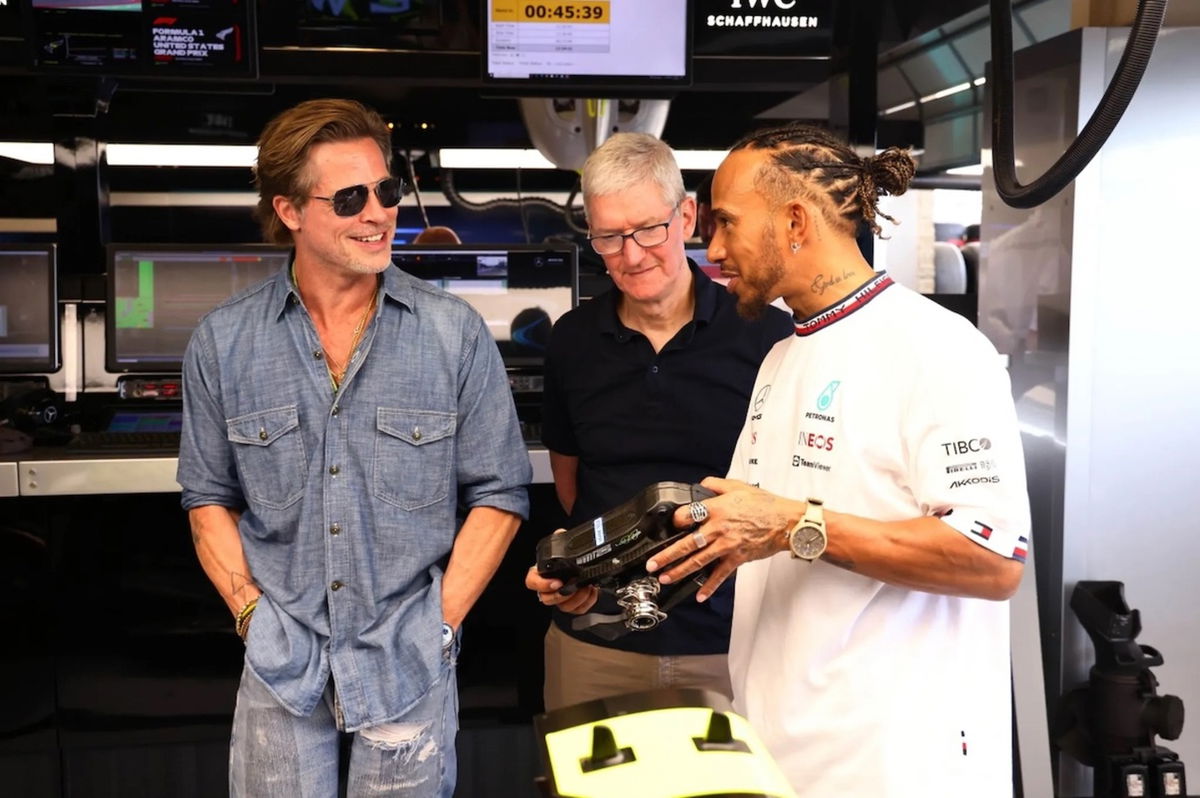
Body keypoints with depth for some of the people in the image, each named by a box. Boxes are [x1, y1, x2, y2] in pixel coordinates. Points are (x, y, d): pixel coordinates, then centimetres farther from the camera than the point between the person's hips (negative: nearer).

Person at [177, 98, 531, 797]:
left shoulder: (456, 334, -6)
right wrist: (252, 613, -2)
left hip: (409, 664, -1)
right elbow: (210, 498, 7)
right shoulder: (222, 343, -1)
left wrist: (439, 623, -8)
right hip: (280, 664, 1)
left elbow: (499, 494, -3)